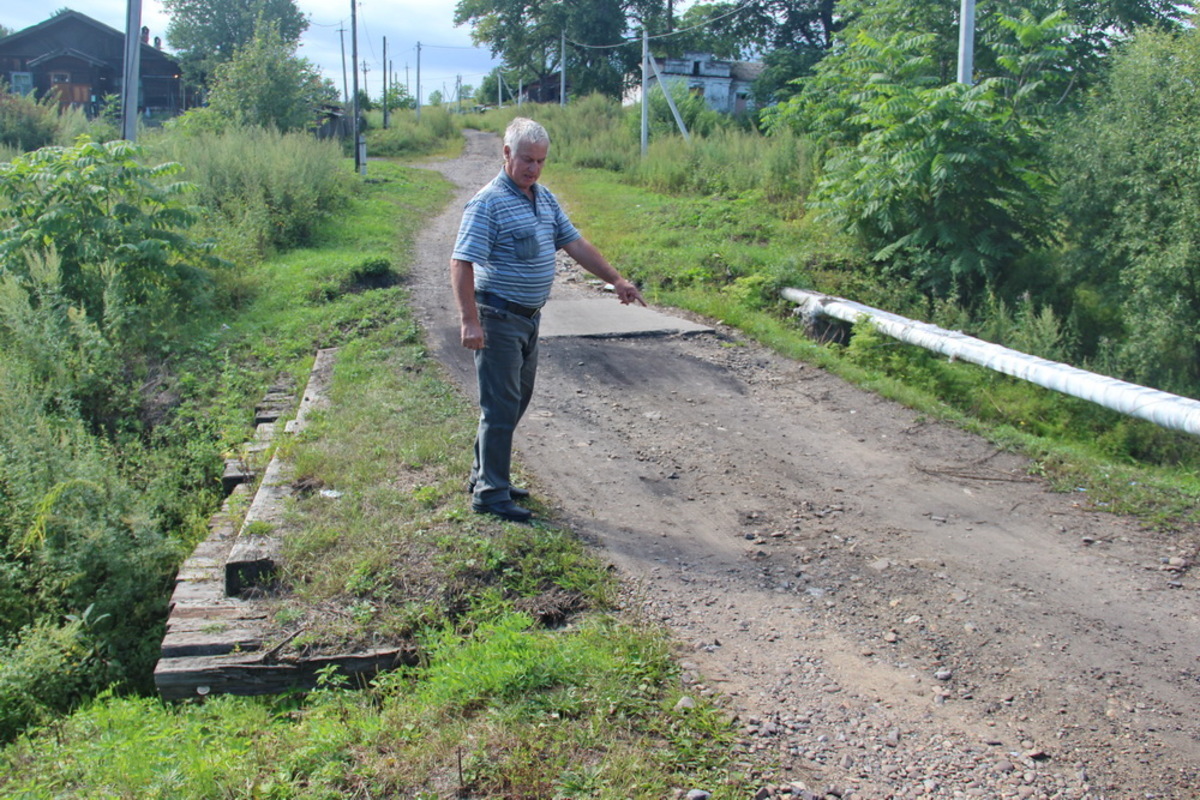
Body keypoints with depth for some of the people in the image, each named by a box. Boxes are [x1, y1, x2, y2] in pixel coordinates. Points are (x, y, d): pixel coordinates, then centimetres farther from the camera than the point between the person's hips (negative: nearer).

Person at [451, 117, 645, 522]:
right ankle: (490, 493, 5)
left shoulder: (545, 198, 10)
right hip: (498, 318, -9)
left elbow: (575, 243, 15)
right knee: (501, 406, -5)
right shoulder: (489, 203, -16)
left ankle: (484, 475, 30)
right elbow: (461, 263, -21)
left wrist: (616, 280, 11)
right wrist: (469, 321, -28)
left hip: (530, 318, 9)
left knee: (516, 400, 16)